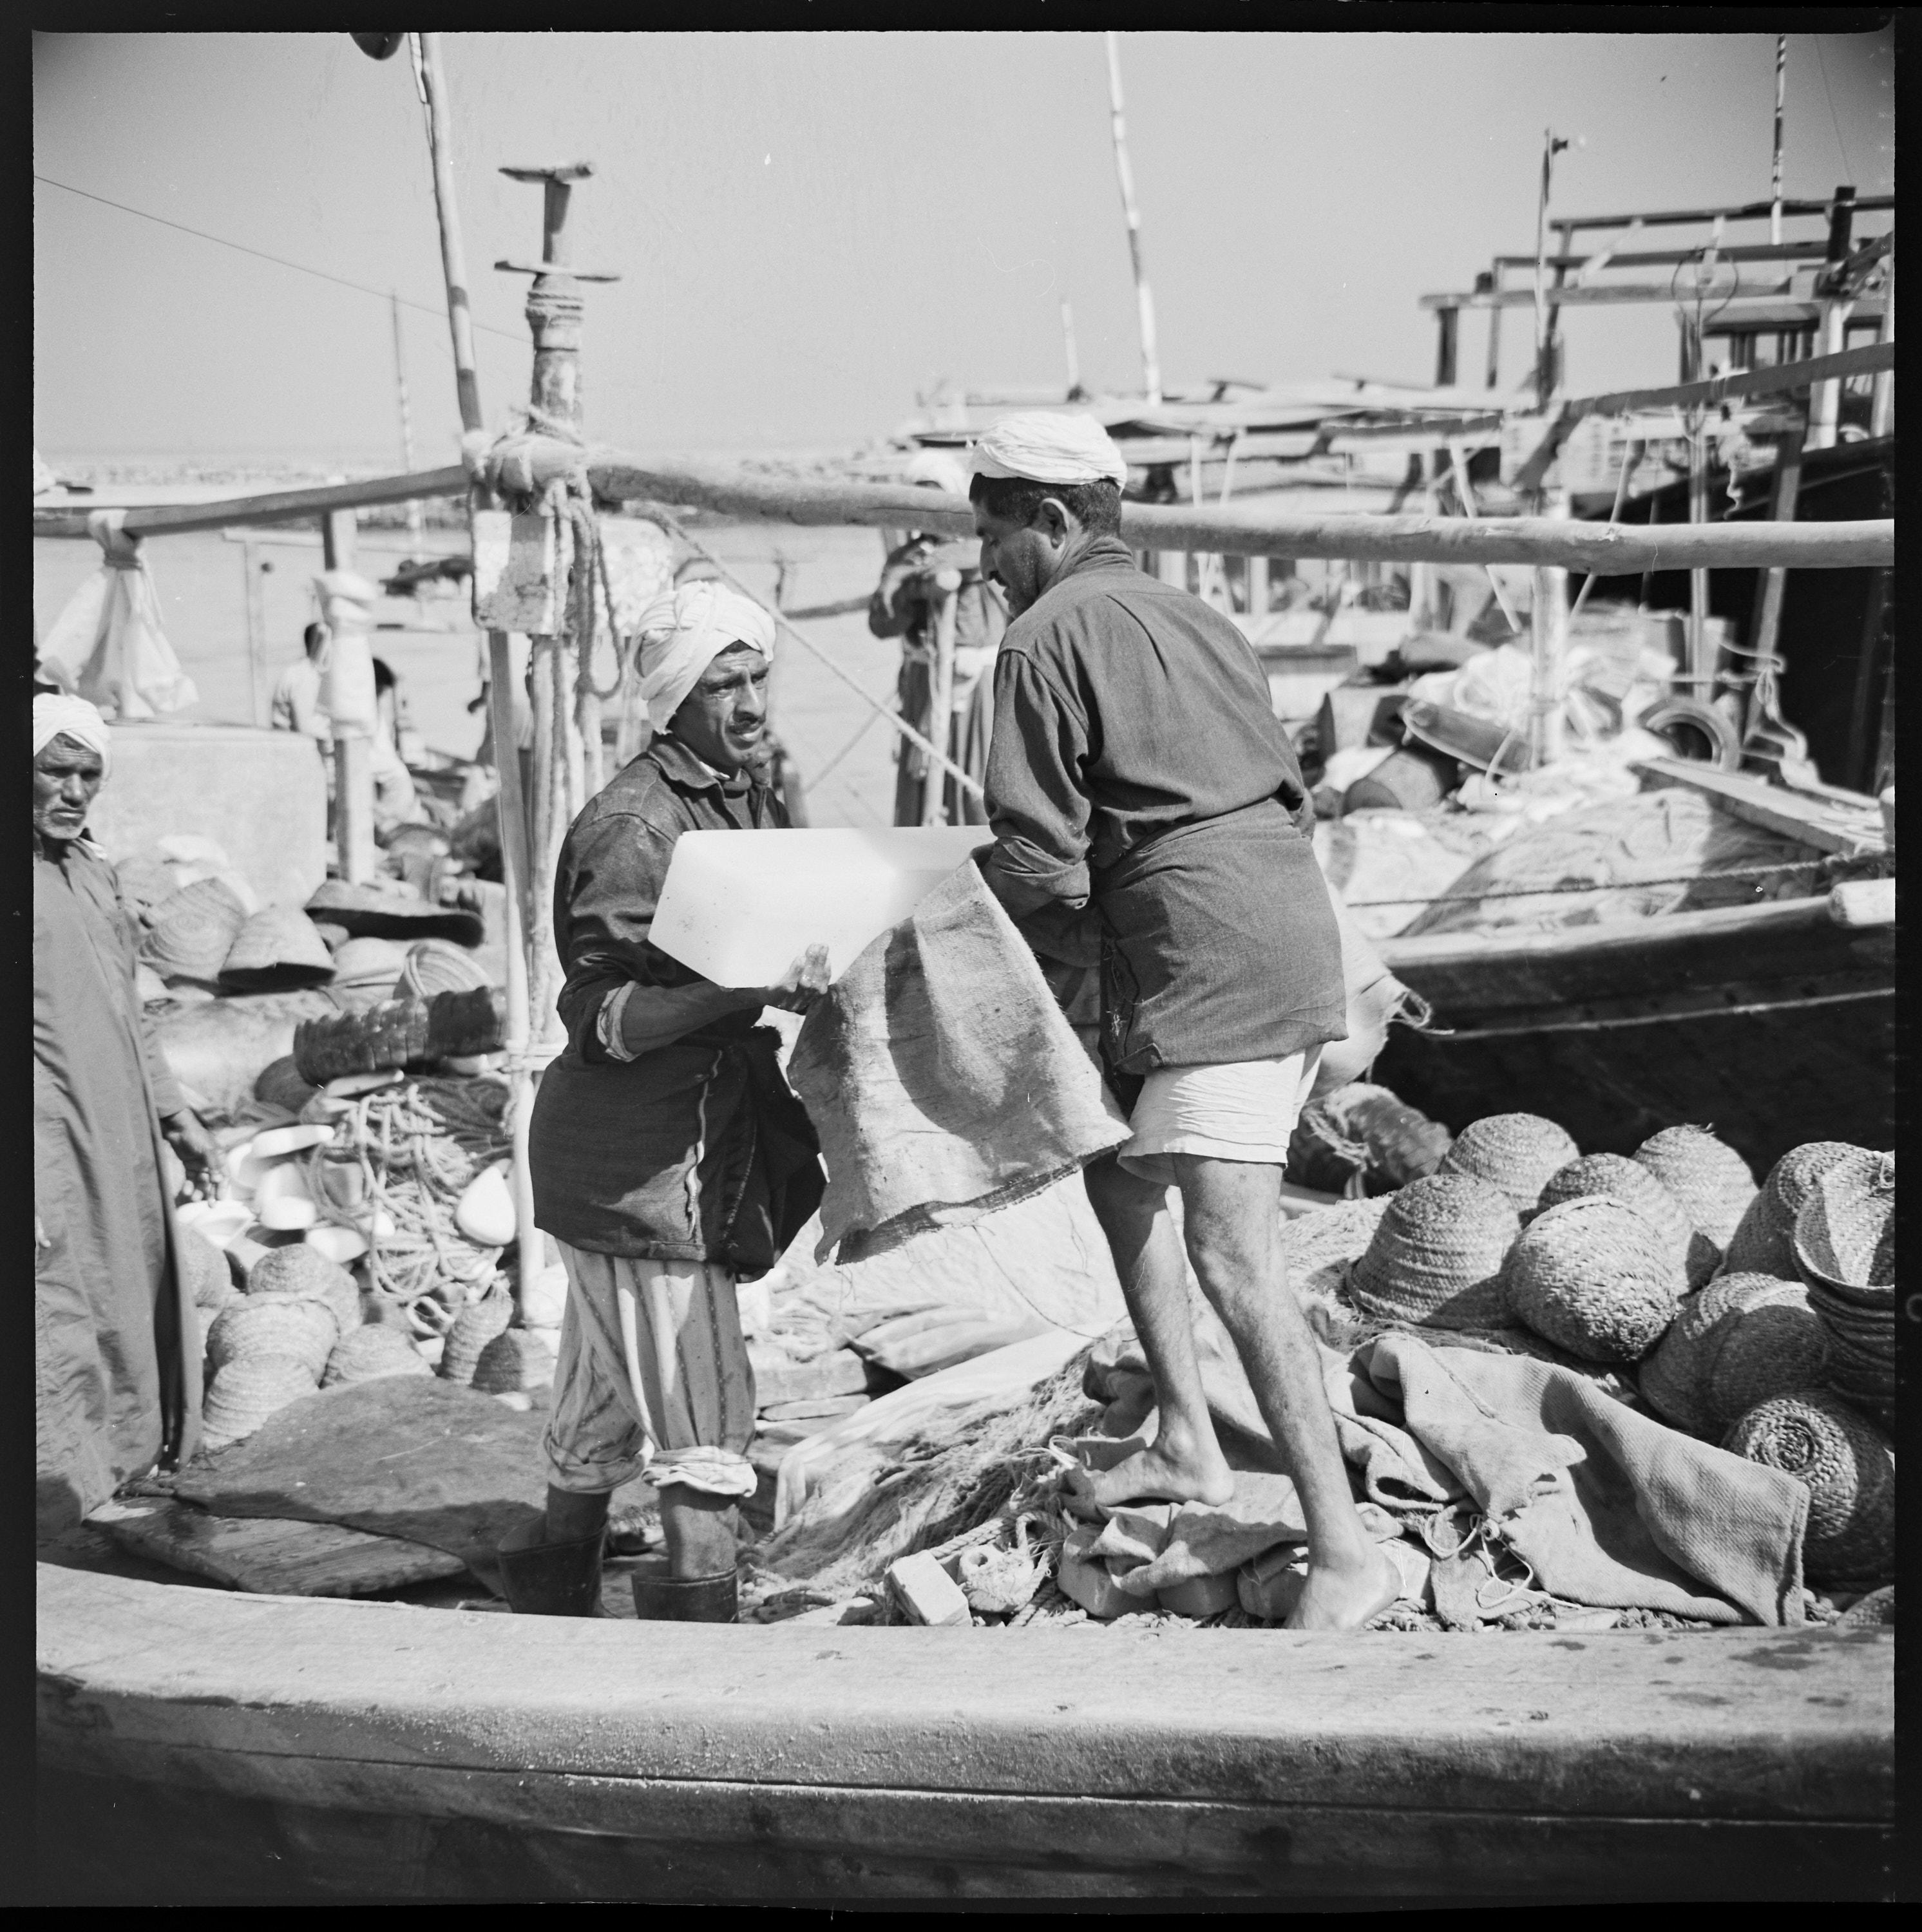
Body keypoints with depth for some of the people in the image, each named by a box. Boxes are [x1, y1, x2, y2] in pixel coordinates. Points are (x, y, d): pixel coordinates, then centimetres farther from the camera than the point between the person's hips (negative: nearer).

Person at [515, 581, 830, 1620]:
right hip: (635, 1155, -9)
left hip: (708, 1140, 9)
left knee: (607, 1392, 20)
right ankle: (702, 1608, 0)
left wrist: (814, 967, 4)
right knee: (700, 1411, -6)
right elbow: (602, 1018, -22)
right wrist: (743, 989, -33)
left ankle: (555, 1590, 33)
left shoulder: (754, 802, 11)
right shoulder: (632, 825, -18)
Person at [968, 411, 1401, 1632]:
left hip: (1212, 966, -10)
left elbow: (1038, 867, -9)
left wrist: (1083, 949, 12)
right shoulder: (1190, 617, 22)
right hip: (1291, 924, 10)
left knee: (1232, 1259, -12)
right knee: (1119, 1175, 24)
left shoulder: (1048, 638, -4)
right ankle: (1189, 1447, 30)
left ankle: (1347, 1553, -13)